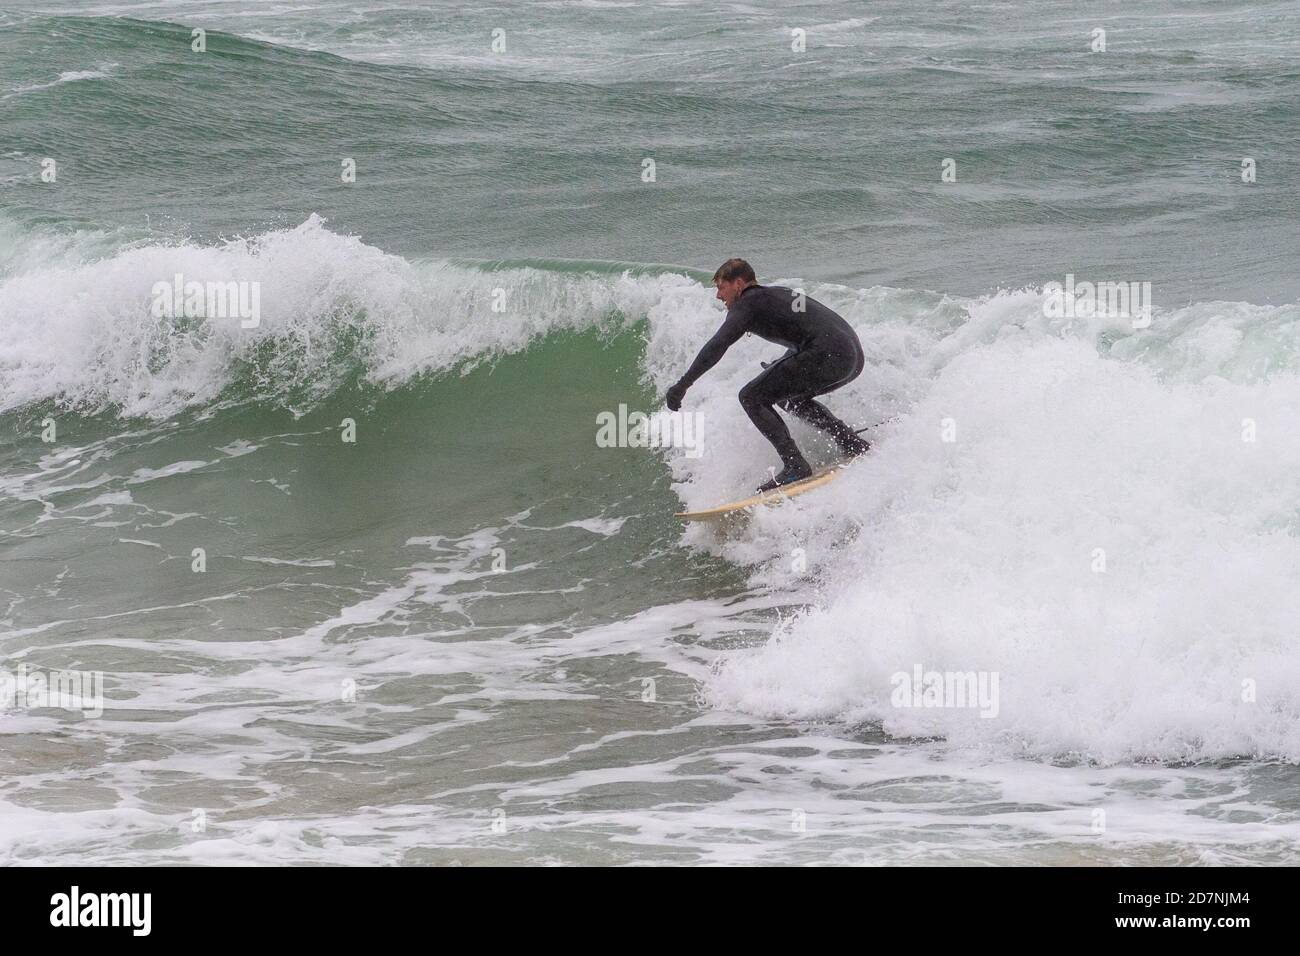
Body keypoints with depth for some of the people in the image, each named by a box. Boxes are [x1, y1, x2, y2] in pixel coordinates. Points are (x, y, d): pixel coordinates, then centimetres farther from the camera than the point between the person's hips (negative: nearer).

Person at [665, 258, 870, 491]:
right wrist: (779, 369, 47)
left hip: (828, 355, -9)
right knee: (788, 396, 30)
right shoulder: (779, 294, 28)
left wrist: (683, 384, -16)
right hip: (855, 355, 9)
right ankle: (856, 446, 23)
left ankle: (795, 466, -11)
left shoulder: (747, 304, 1)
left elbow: (717, 345, -13)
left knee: (752, 397, -3)